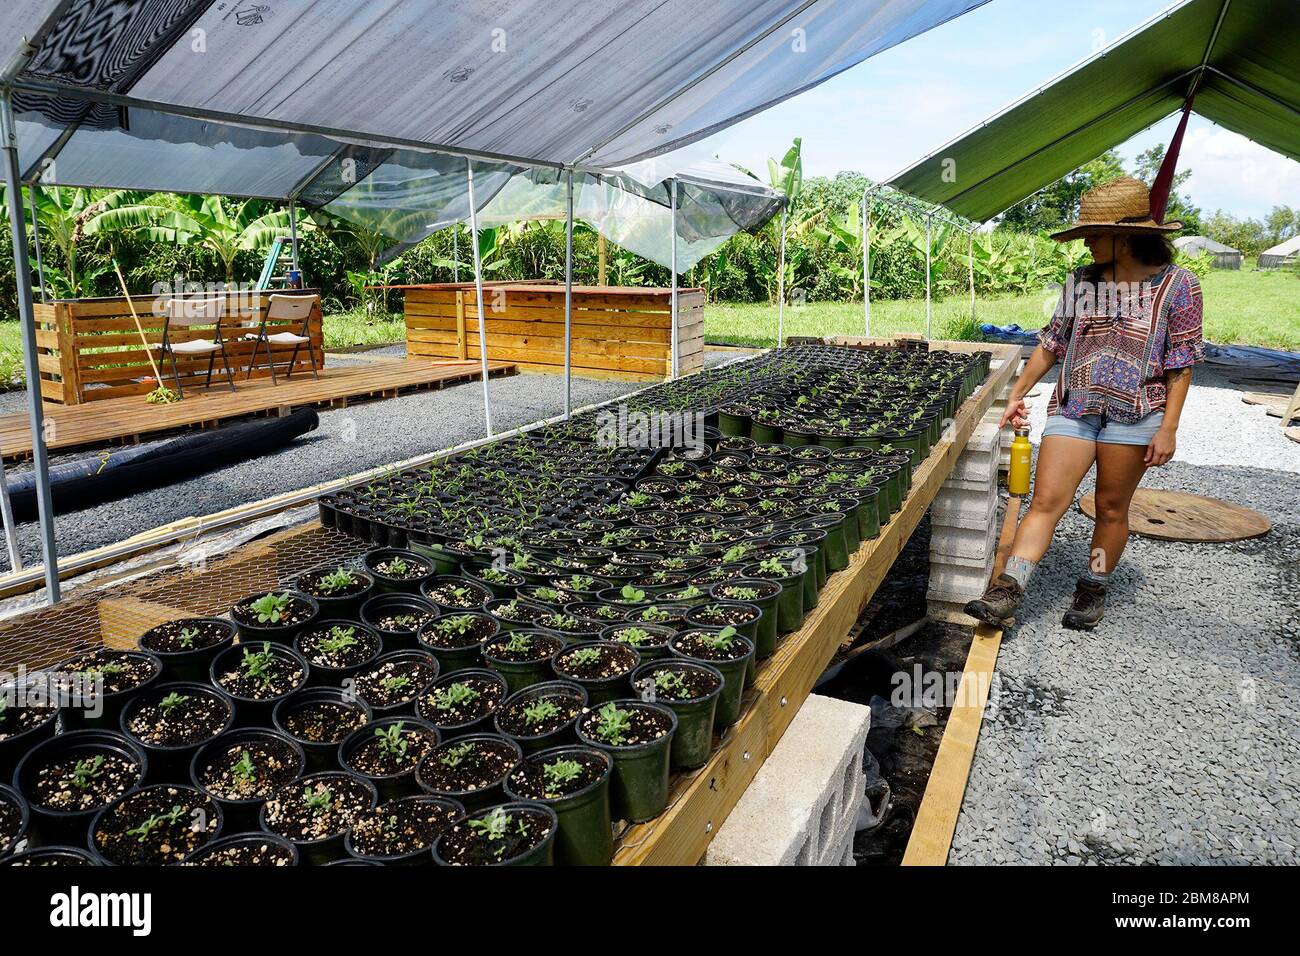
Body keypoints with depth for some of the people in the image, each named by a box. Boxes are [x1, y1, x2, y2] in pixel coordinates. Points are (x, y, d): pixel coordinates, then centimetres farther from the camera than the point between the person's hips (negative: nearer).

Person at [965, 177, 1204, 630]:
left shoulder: (1177, 285, -2)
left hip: (1134, 413, -2)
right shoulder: (1080, 283, 7)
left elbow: (1181, 364, -3)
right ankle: (1006, 594, -12)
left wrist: (1168, 428, -7)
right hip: (1073, 407, 2)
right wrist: (1018, 394, 14)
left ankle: (1093, 592, 23)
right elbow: (1051, 343, 14)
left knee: (1112, 508, 7)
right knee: (1045, 500, -7)